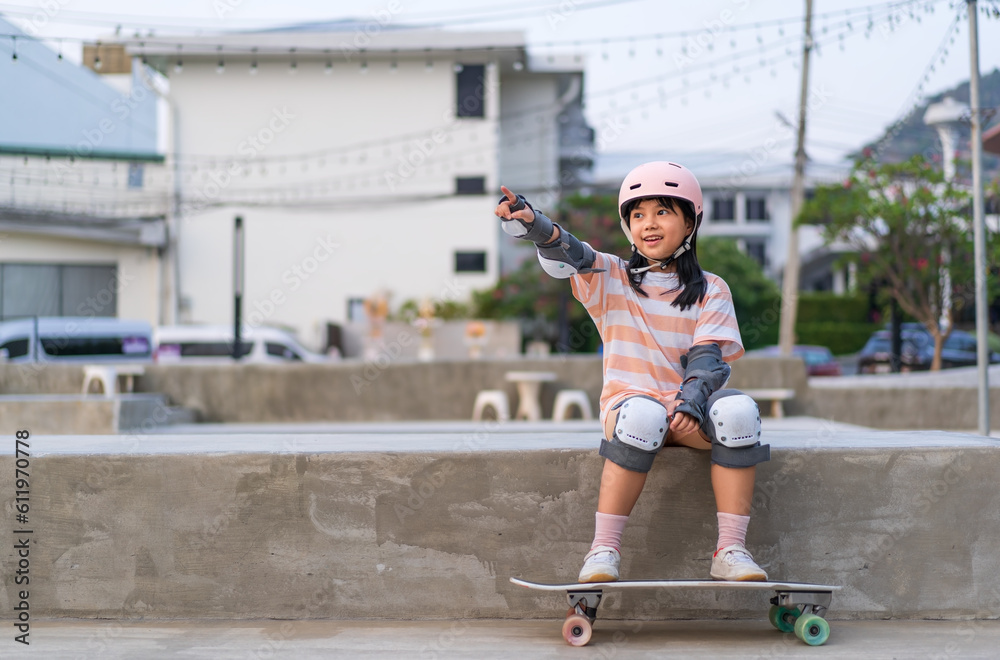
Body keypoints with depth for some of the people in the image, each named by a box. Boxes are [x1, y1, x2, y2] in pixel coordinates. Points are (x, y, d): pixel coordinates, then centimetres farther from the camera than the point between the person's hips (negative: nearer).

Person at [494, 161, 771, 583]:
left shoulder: (710, 290, 10)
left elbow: (708, 355, -2)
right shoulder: (611, 279, 9)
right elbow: (569, 255, -10)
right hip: (629, 403, -1)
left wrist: (690, 403, -21)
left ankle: (731, 549, -27)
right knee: (644, 416, -37)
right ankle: (604, 549, -30)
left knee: (738, 411, -30)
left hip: (688, 412, 2)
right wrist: (533, 225, -32)